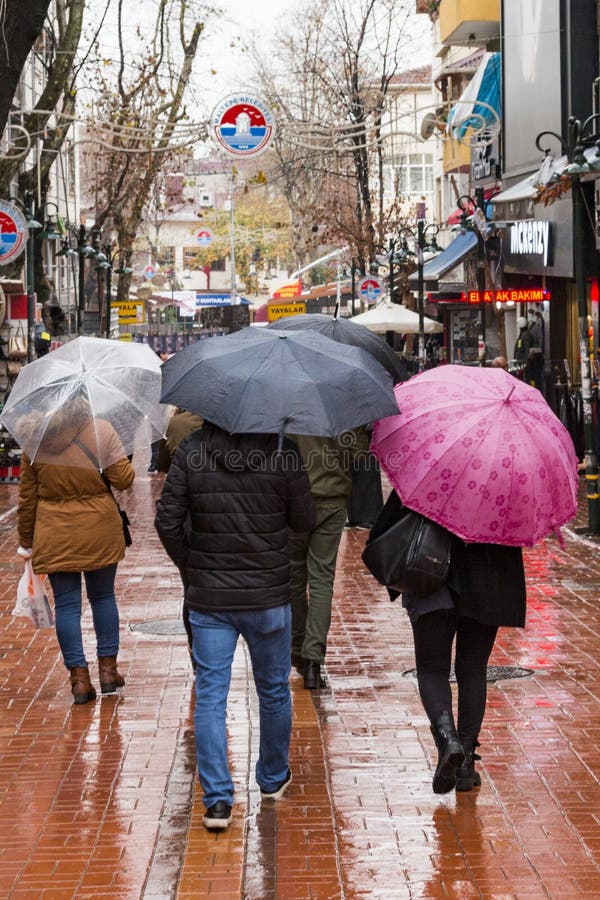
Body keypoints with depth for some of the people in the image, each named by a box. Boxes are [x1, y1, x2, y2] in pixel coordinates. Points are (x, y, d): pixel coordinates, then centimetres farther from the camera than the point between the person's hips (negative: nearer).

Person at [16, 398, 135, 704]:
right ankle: (108, 668, 21)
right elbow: (124, 480, -7)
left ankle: (79, 677, 5)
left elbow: (27, 497, 1)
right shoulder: (101, 431, -8)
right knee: (103, 596, 16)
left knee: (66, 603, 6)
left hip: (54, 535, 0)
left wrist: (26, 541, 10)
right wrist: (120, 458, 14)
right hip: (100, 530, 0)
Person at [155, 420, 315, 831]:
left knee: (210, 696, 4)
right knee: (274, 690, 18)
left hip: (208, 597, 0)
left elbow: (167, 520, -6)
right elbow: (305, 520, -4)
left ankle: (218, 798, -2)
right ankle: (274, 779, 35)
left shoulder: (191, 450, -7)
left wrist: (189, 564, 8)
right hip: (269, 596, 0)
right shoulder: (282, 450, -10)